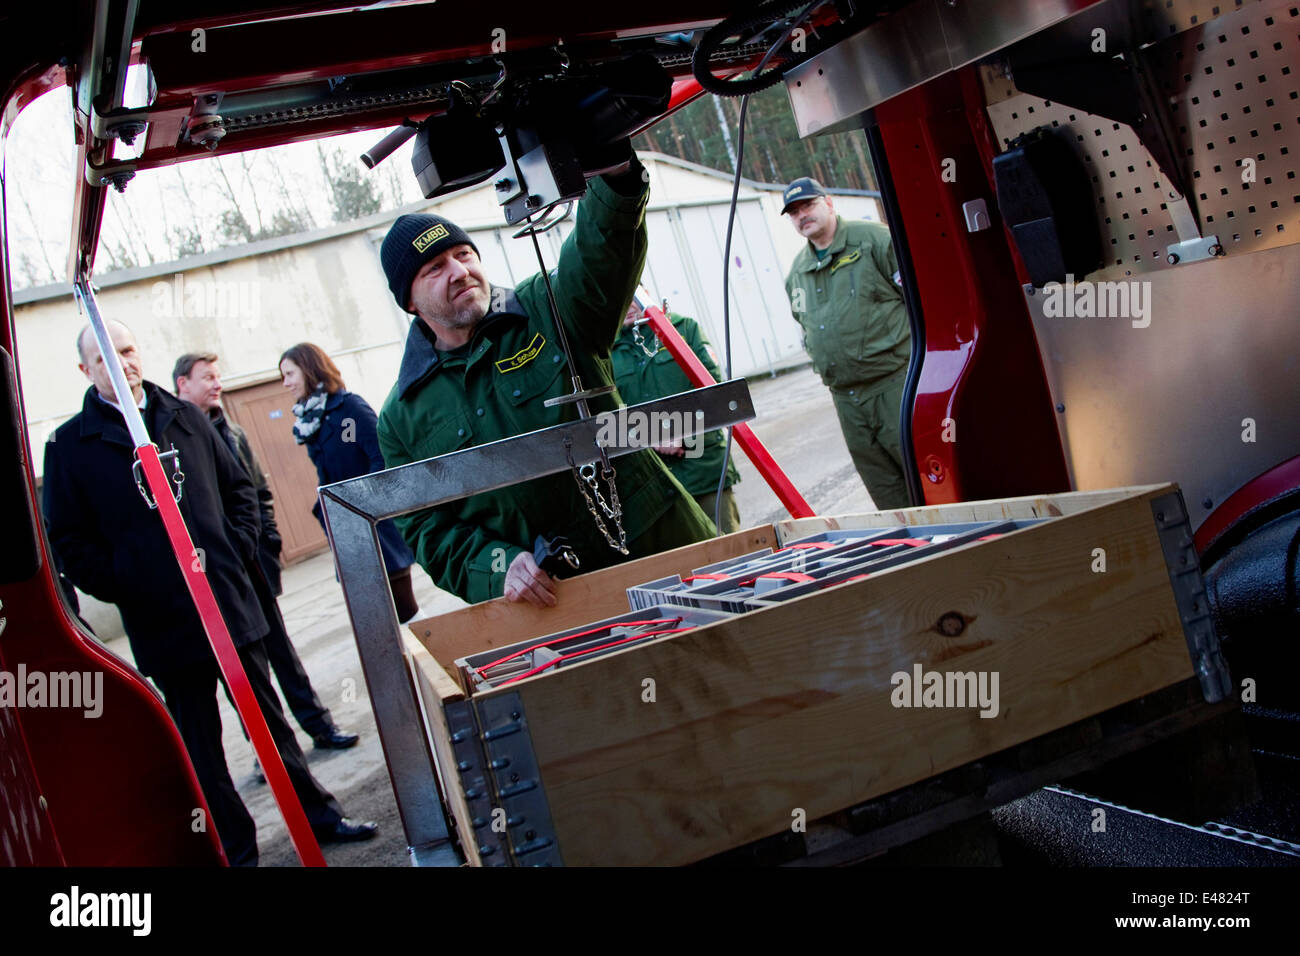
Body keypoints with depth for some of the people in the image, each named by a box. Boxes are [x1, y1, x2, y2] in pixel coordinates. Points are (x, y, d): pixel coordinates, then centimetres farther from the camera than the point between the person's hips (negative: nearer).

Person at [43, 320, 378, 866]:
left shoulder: (186, 419, 8)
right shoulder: (70, 446, -2)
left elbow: (239, 490, 14)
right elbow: (69, 542, -4)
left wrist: (237, 551, 1)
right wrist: (127, 589, -12)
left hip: (232, 605, 3)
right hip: (163, 624, -3)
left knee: (268, 717, 14)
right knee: (199, 742, 8)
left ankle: (318, 815, 26)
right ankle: (235, 848, 21)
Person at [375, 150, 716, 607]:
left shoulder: (546, 309, 1)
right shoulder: (403, 418, 6)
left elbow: (602, 252, -19)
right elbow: (427, 527, 4)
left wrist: (616, 178, -40)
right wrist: (497, 565, -14)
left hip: (656, 547, 0)